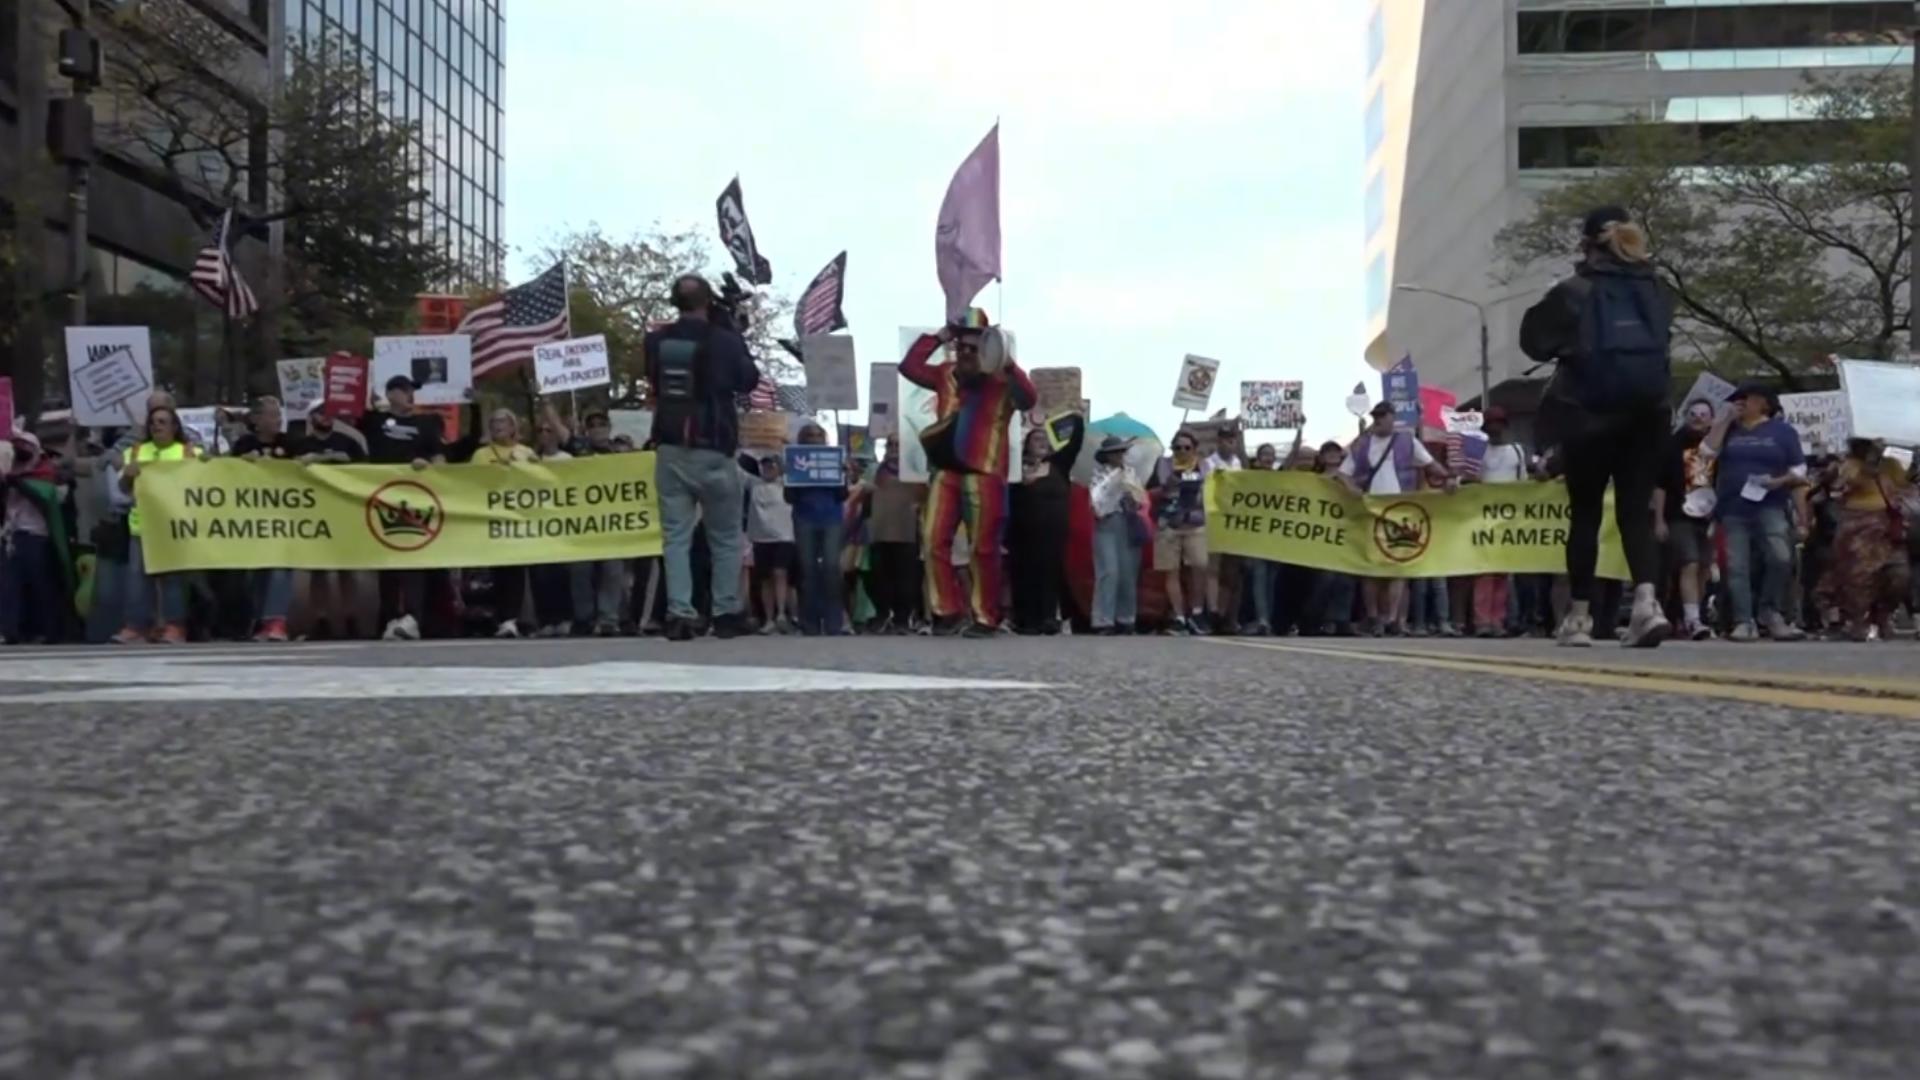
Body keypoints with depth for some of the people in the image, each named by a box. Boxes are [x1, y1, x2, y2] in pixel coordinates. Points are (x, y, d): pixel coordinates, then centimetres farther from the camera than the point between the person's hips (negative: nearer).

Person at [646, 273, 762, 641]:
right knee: (726, 538, 9)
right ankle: (726, 614, 7)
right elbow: (749, 381, 10)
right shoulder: (724, 340, -7)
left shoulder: (656, 341, 4)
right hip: (713, 452, -3)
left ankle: (679, 615, -5)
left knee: (676, 536, 3)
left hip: (671, 450, 3)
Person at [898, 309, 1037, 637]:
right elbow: (909, 367, 5)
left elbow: (1028, 400, -18)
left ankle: (985, 618, 8)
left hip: (984, 475, -5)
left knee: (983, 549, -1)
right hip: (945, 471, 5)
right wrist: (936, 338, -1)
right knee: (934, 540, 0)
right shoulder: (945, 375, 12)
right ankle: (947, 610, 9)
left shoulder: (1001, 381, -2)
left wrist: (1008, 366, -28)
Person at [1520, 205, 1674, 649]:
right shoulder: (1655, 291, 10)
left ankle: (1579, 616, 9)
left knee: (1585, 515, 6)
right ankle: (1647, 601, -18)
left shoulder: (1574, 292, -5)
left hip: (1589, 415, -3)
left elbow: (1535, 342, 1)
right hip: (1646, 412, 3)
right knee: (1636, 511, 4)